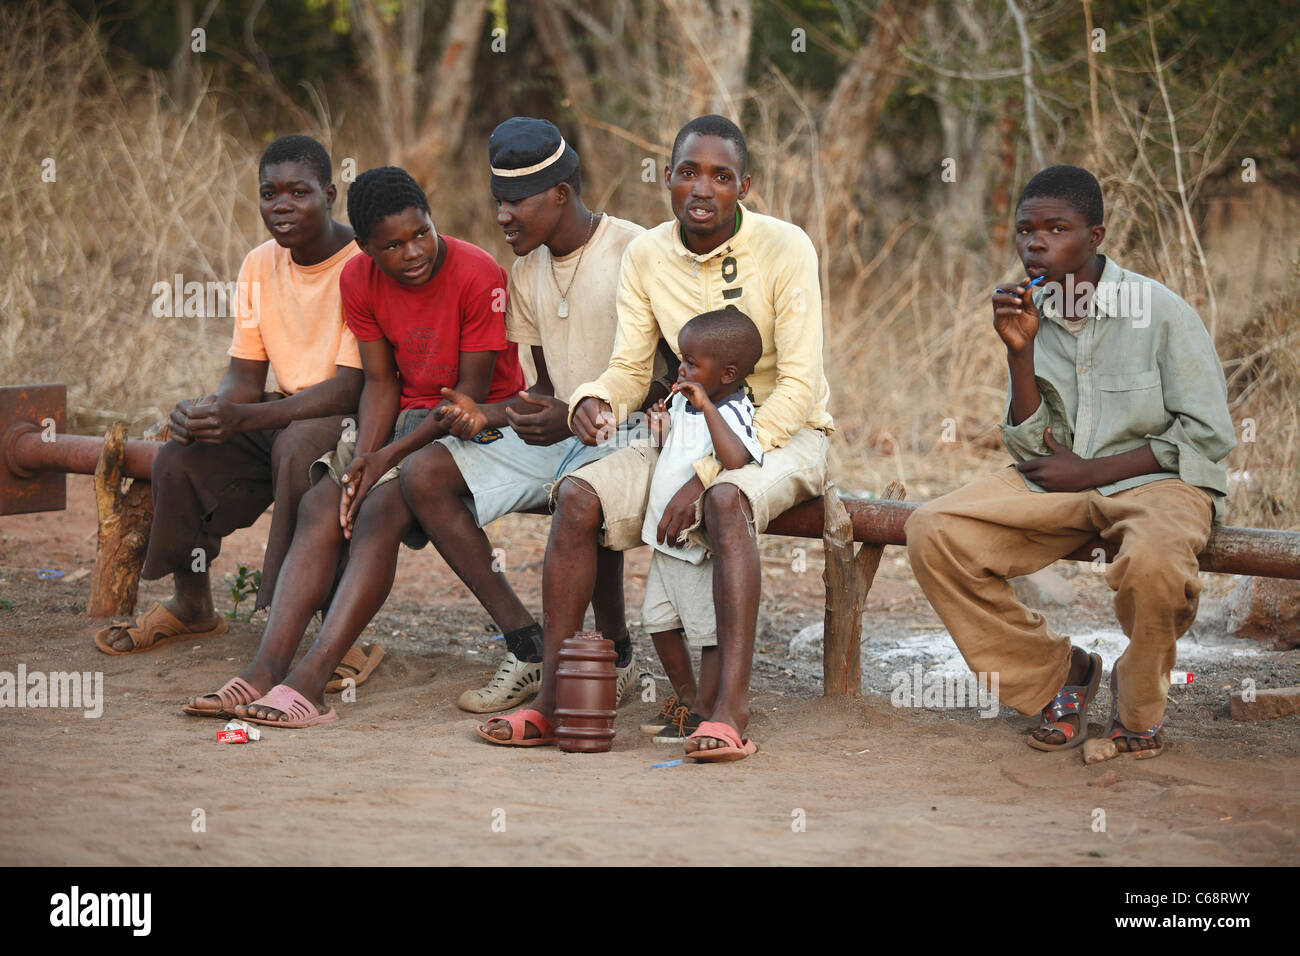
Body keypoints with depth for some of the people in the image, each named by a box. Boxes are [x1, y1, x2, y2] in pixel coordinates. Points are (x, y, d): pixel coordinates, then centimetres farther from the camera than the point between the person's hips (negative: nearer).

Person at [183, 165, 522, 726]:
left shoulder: (478, 276, -19)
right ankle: (267, 669, -30)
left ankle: (310, 680, -39)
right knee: (320, 506, -18)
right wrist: (362, 458, -17)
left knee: (380, 511, -28)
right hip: (406, 417, 6)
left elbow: (472, 394, -17)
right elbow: (380, 381, 1)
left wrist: (389, 458, -22)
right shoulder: (359, 280, 0)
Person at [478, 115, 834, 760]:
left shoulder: (785, 249, -15)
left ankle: (732, 706, -44)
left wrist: (705, 475, -26)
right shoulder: (646, 257, 1)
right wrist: (594, 399, -24)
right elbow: (630, 369, 3)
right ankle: (553, 697, -18)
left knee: (726, 502, -38)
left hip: (785, 433, -5)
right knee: (578, 496, -20)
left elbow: (799, 386, -19)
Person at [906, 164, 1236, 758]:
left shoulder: (1160, 311, -12)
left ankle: (1138, 706, -6)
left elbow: (1209, 435, -10)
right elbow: (1030, 452, 0)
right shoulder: (1030, 317, 2)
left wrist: (1092, 471, -12)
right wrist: (1020, 353, -15)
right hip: (1063, 485, 5)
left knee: (1153, 561, -40)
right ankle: (1056, 676, 1)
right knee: (933, 532, -17)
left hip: (1159, 482, -5)